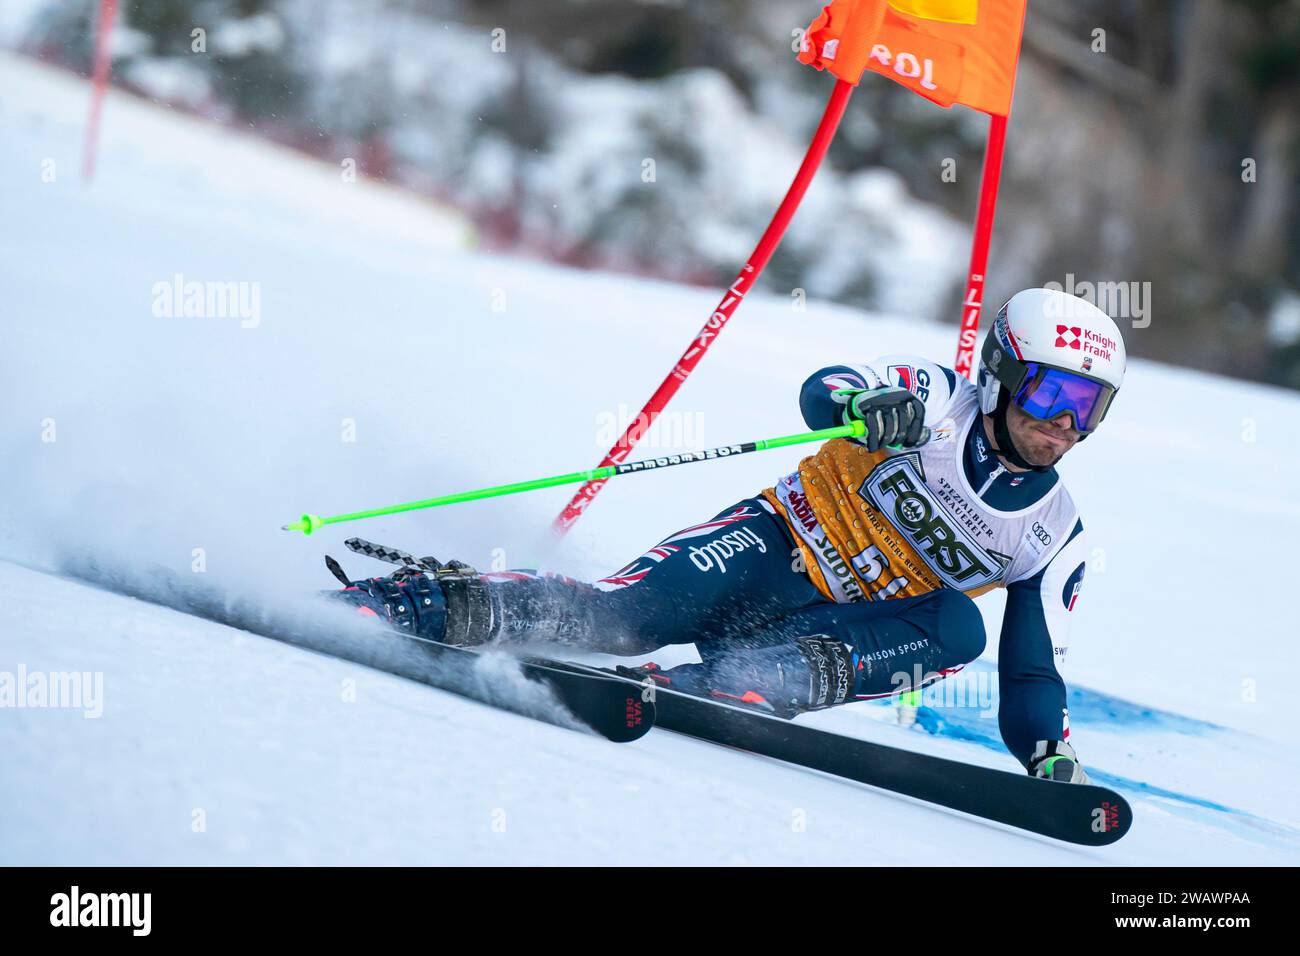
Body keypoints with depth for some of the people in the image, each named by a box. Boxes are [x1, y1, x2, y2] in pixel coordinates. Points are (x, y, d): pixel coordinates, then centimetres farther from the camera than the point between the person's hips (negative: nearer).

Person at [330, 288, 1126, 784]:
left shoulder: (1054, 539, 5)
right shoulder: (936, 399, -4)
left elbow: (1033, 673, 8)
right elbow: (822, 392, -21)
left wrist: (1050, 755, -11)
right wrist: (866, 406, -45)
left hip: (834, 625, 3)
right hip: (775, 546, -2)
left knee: (958, 630, -28)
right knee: (614, 615, -28)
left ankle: (722, 685, -38)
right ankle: (403, 605, -25)